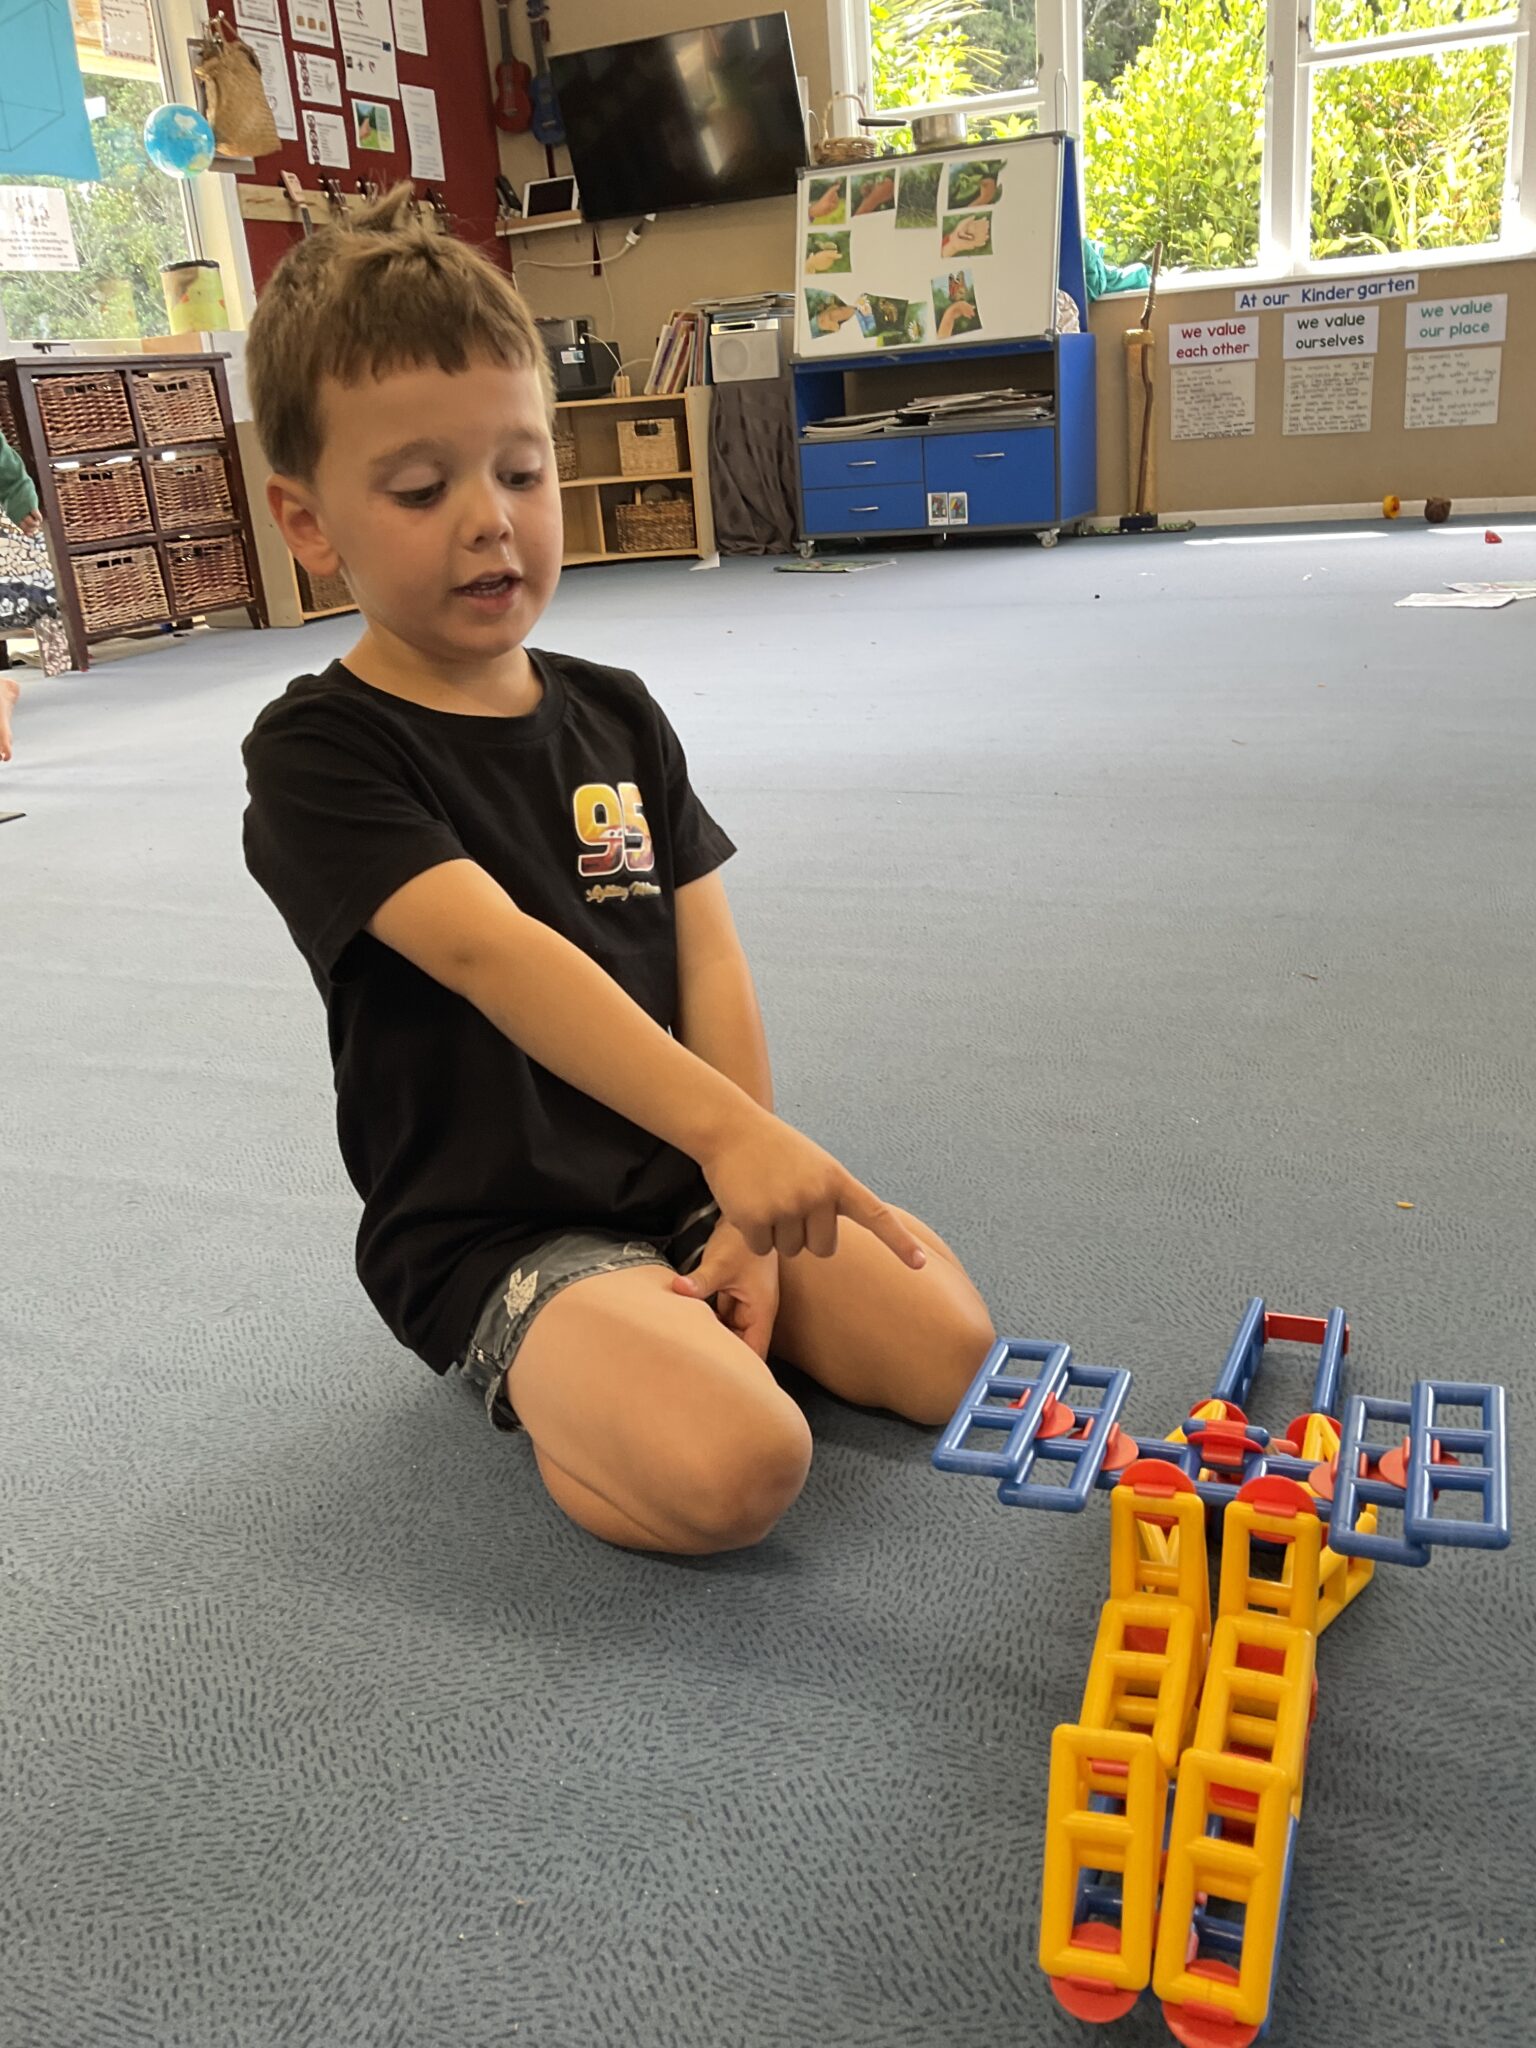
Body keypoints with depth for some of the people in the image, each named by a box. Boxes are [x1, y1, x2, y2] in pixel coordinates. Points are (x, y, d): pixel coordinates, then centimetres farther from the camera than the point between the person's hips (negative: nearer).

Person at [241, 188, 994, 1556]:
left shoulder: (615, 714, 7)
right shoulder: (318, 757, -12)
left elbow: (708, 959, 1)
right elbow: (488, 947, -29)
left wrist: (748, 1215, -9)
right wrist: (727, 1129, -41)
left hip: (685, 1179, 6)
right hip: (494, 1233, -6)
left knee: (956, 1354, -7)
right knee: (734, 1472, -27)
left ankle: (668, 1317, 14)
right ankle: (547, 1392, 4)